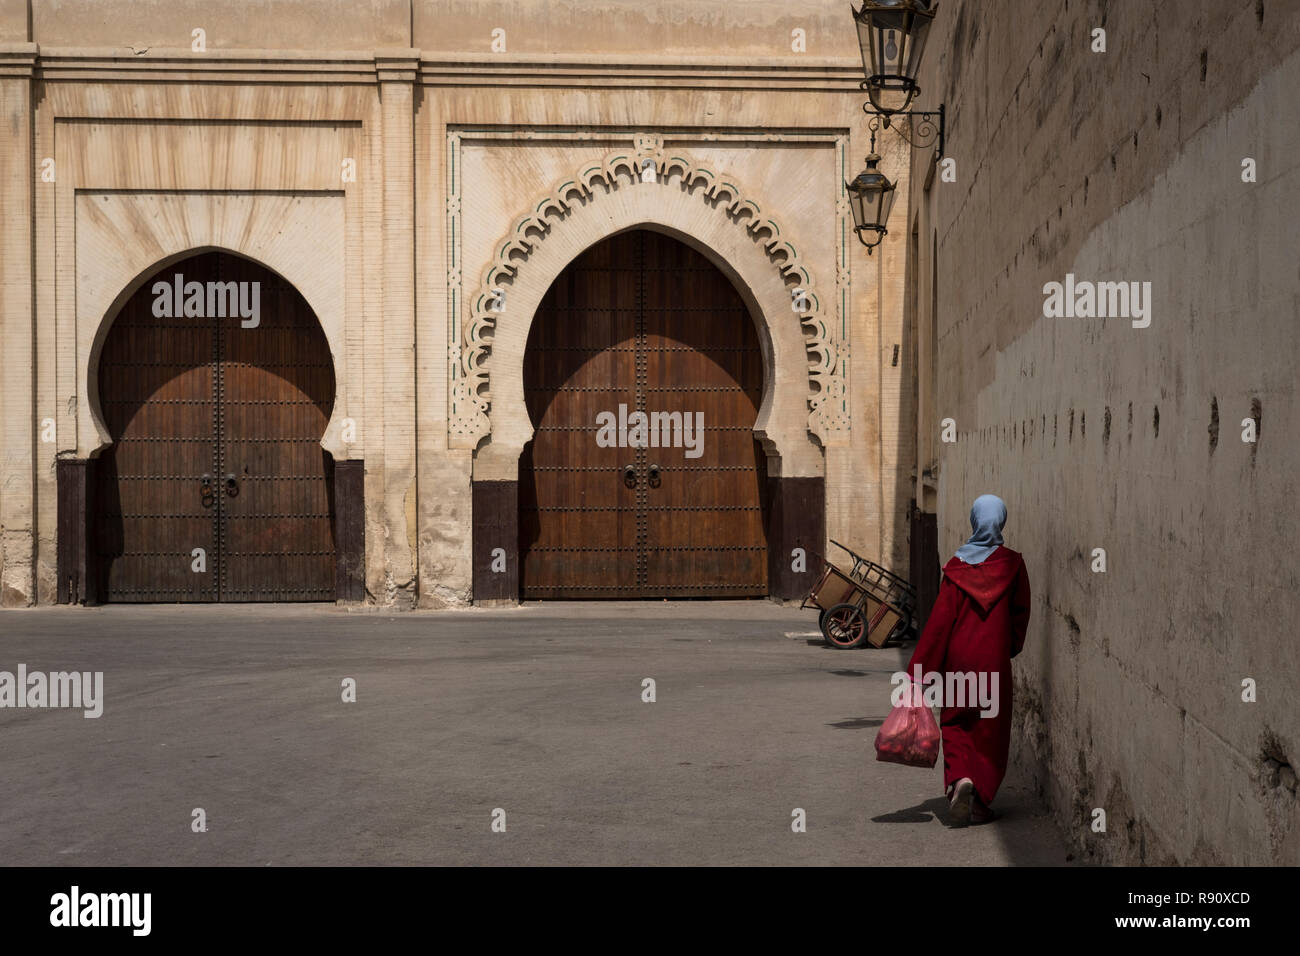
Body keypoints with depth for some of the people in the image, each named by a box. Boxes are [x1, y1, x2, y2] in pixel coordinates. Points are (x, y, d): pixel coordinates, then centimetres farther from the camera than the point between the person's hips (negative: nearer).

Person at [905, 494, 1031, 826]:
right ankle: (979, 802, 8)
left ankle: (960, 779, -13)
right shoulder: (1012, 563, -5)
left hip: (959, 657, 1)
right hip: (994, 658, 0)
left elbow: (940, 619, -7)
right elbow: (1021, 612, 2)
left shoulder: (957, 565, -5)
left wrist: (918, 669, -5)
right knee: (990, 730, 10)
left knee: (956, 725, 12)